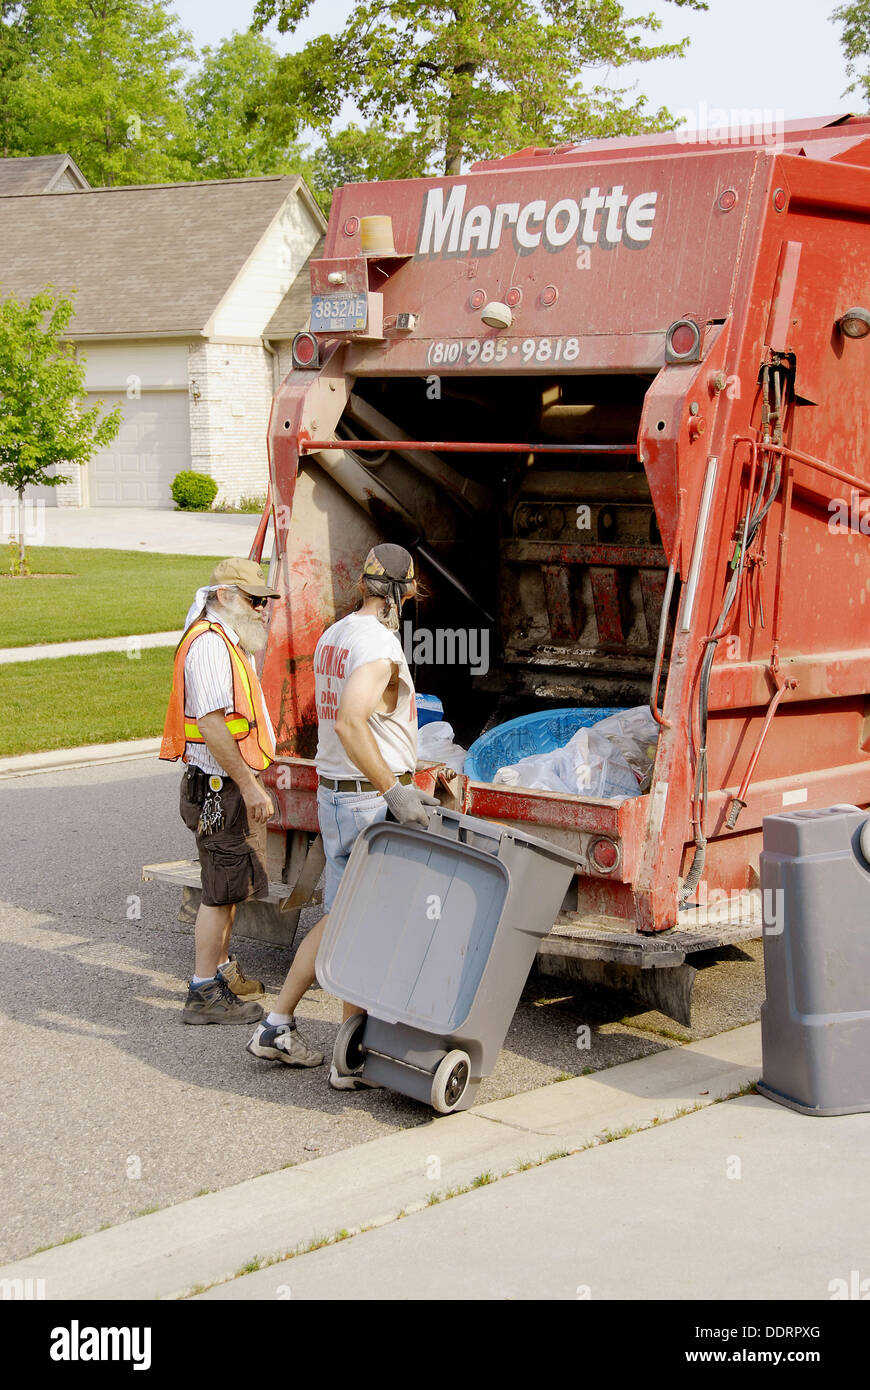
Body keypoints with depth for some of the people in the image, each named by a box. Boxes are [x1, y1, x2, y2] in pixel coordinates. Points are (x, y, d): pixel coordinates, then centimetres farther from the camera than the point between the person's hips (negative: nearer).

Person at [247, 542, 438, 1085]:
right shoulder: (380, 645, -19)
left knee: (341, 918, 18)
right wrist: (393, 789, -32)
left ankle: (278, 1025, 20)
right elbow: (349, 722, -34)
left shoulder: (332, 637, 12)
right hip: (371, 804, -9)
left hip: (335, 792, 9)